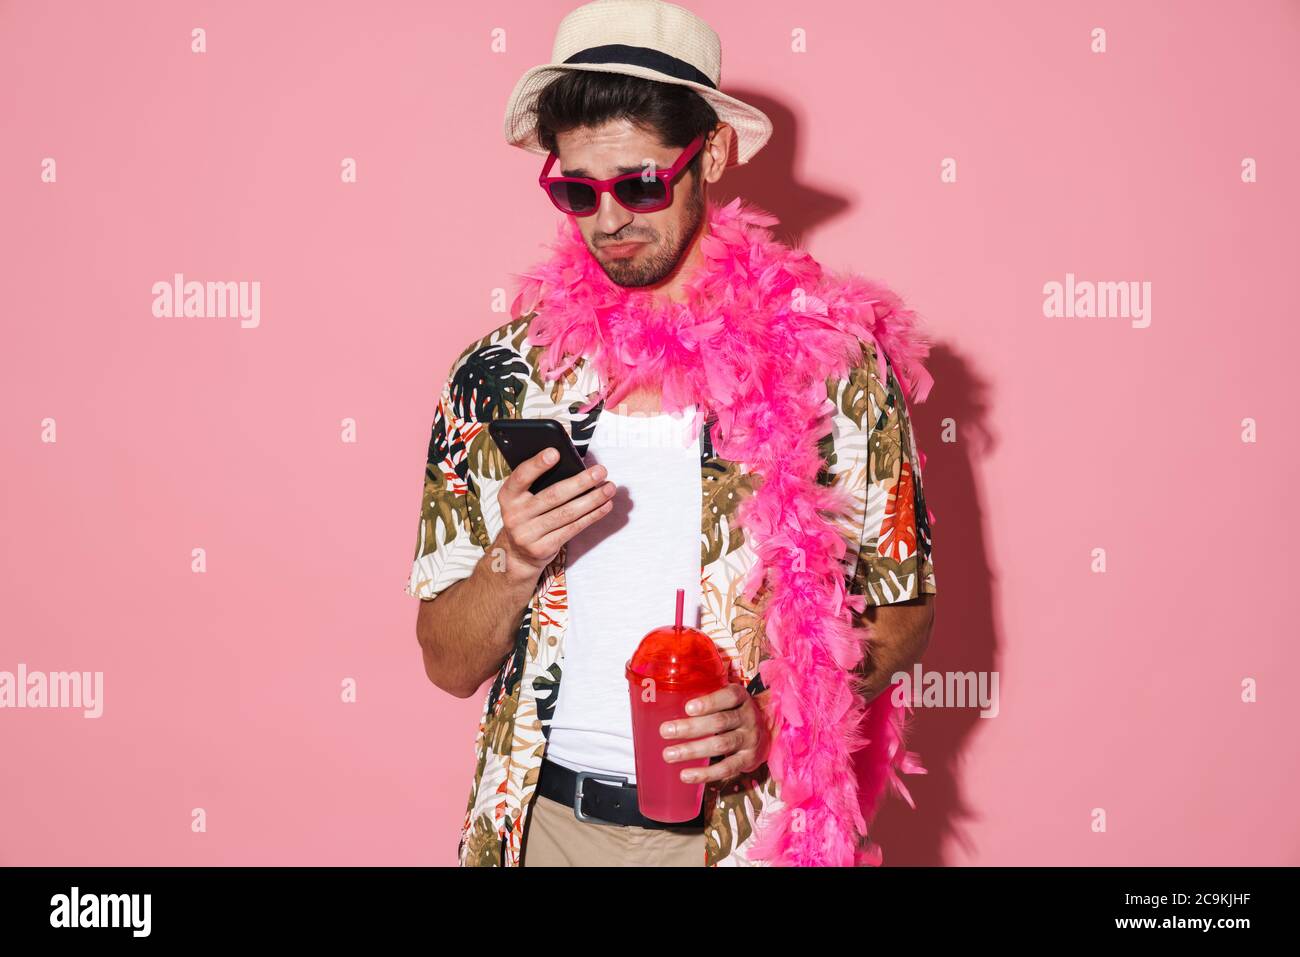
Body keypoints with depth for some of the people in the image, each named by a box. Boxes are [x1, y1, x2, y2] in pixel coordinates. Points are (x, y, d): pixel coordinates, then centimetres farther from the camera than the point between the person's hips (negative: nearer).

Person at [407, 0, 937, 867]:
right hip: (546, 819, 2)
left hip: (755, 823, -1)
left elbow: (903, 612, 0)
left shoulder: (832, 362, -7)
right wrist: (514, 560, -19)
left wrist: (775, 713, -16)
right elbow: (451, 665, 0)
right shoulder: (497, 378, -3)